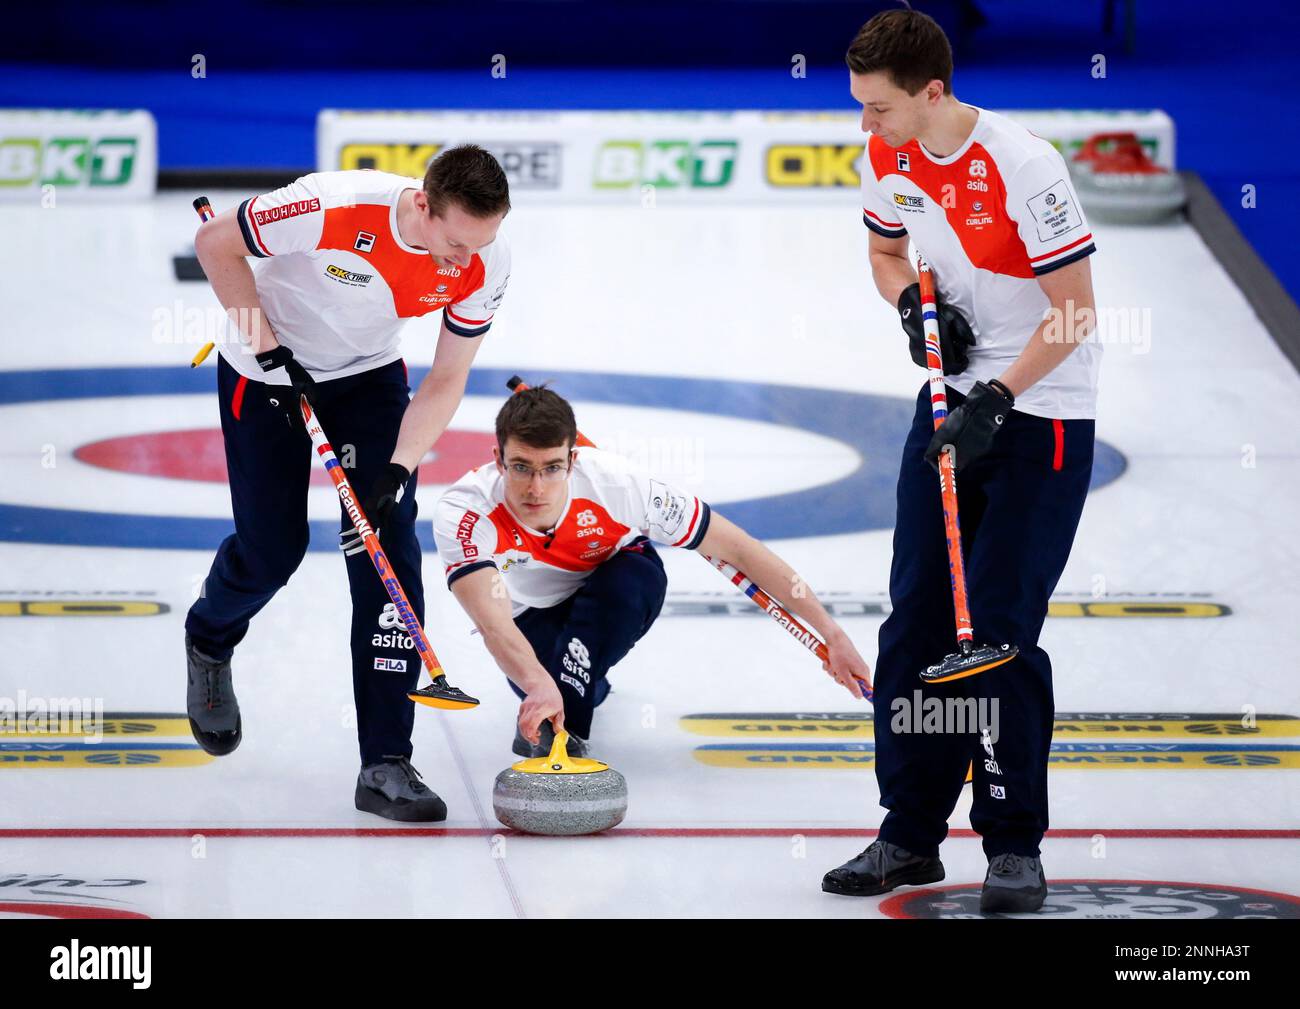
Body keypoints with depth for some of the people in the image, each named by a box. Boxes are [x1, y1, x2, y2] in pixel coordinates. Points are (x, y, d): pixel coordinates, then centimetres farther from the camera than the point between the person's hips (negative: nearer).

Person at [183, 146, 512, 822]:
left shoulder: (485, 265, -23)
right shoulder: (332, 208, -37)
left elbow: (445, 381, -12)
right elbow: (216, 242, -20)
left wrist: (397, 471, -24)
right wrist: (270, 346, -22)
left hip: (369, 374, 3)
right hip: (268, 372, -3)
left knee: (388, 548, -10)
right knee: (272, 547, 2)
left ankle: (385, 765, -9)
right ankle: (209, 641, 41)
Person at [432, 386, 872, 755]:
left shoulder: (616, 485, -34)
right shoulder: (464, 515, -36)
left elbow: (737, 550, -27)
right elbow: (492, 622, -47)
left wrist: (831, 635, -27)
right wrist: (538, 686, -68)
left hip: (615, 602, 0)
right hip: (531, 617, 0)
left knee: (637, 575, -34)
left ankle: (559, 723, -25)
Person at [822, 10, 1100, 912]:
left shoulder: (1023, 168, -24)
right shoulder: (887, 156, -3)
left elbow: (1074, 312, -18)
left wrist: (997, 399, -22)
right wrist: (914, 304, -4)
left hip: (1041, 409, -7)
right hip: (955, 397, 7)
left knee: (999, 626, -9)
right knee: (917, 617, 6)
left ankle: (1015, 844, 2)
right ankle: (912, 833, 15)